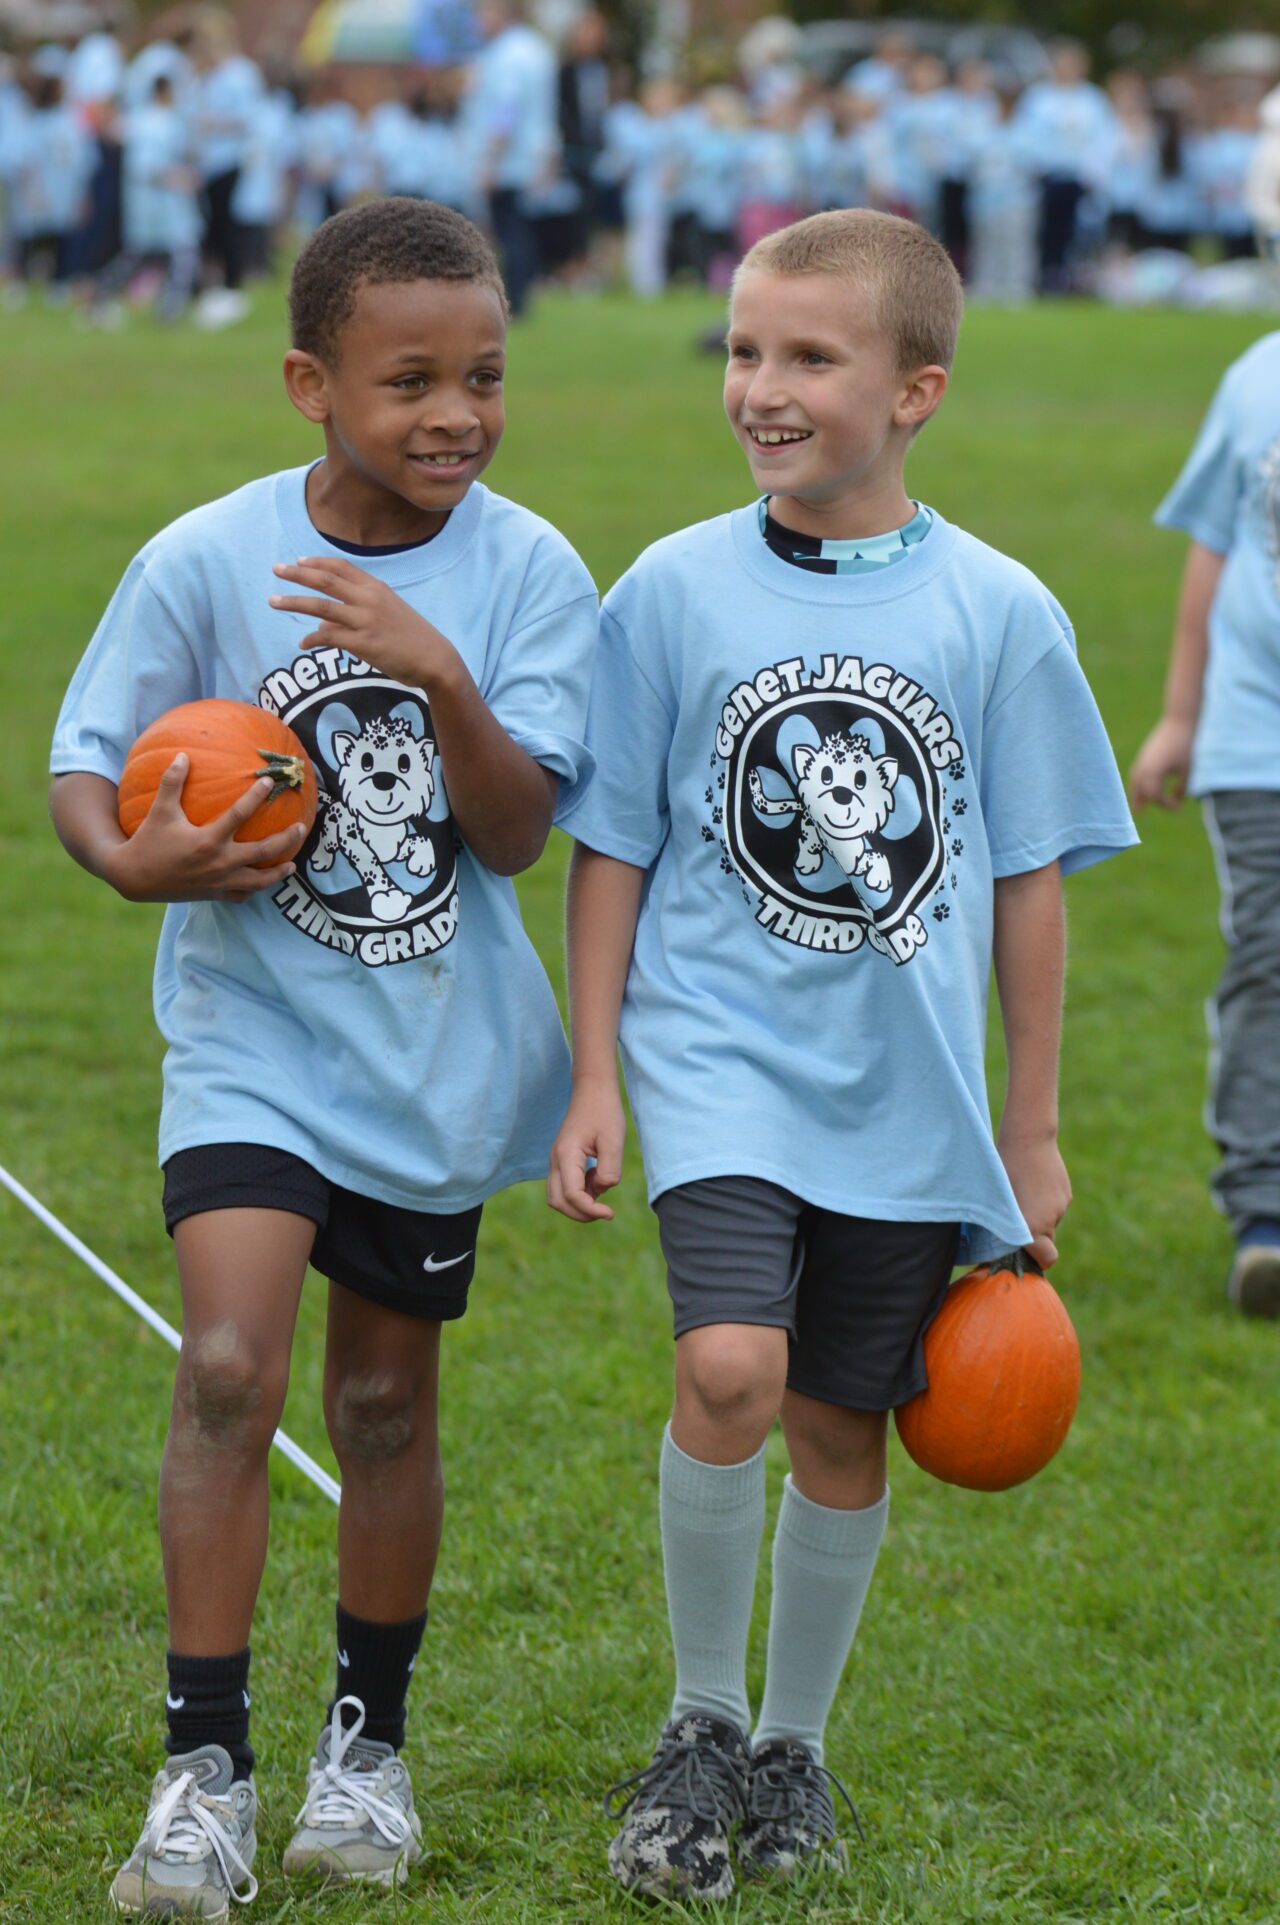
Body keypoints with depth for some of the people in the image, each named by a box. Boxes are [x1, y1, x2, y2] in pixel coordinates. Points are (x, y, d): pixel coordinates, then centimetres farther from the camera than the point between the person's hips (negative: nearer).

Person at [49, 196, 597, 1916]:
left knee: (386, 1398, 12)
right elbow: (86, 770, -3)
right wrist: (137, 858, -24)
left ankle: (369, 1741, 32)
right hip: (252, 1026, -1)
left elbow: (516, 831, -12)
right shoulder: (205, 563, -10)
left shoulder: (527, 573, -7)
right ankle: (205, 1767, -7)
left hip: (438, 1054, 2)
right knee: (230, 1365, -17)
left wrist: (442, 679, -28)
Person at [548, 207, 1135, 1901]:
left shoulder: (998, 613, -2)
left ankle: (793, 1745, 30)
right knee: (728, 1370, -20)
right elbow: (613, 850, 4)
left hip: (907, 1091, 1)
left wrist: (1033, 1126, 8)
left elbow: (1030, 877, 5)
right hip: (722, 1058, -1)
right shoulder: (674, 591, -2)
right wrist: (595, 1079, 2)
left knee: (841, 1426, 9)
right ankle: (702, 1726, -1)